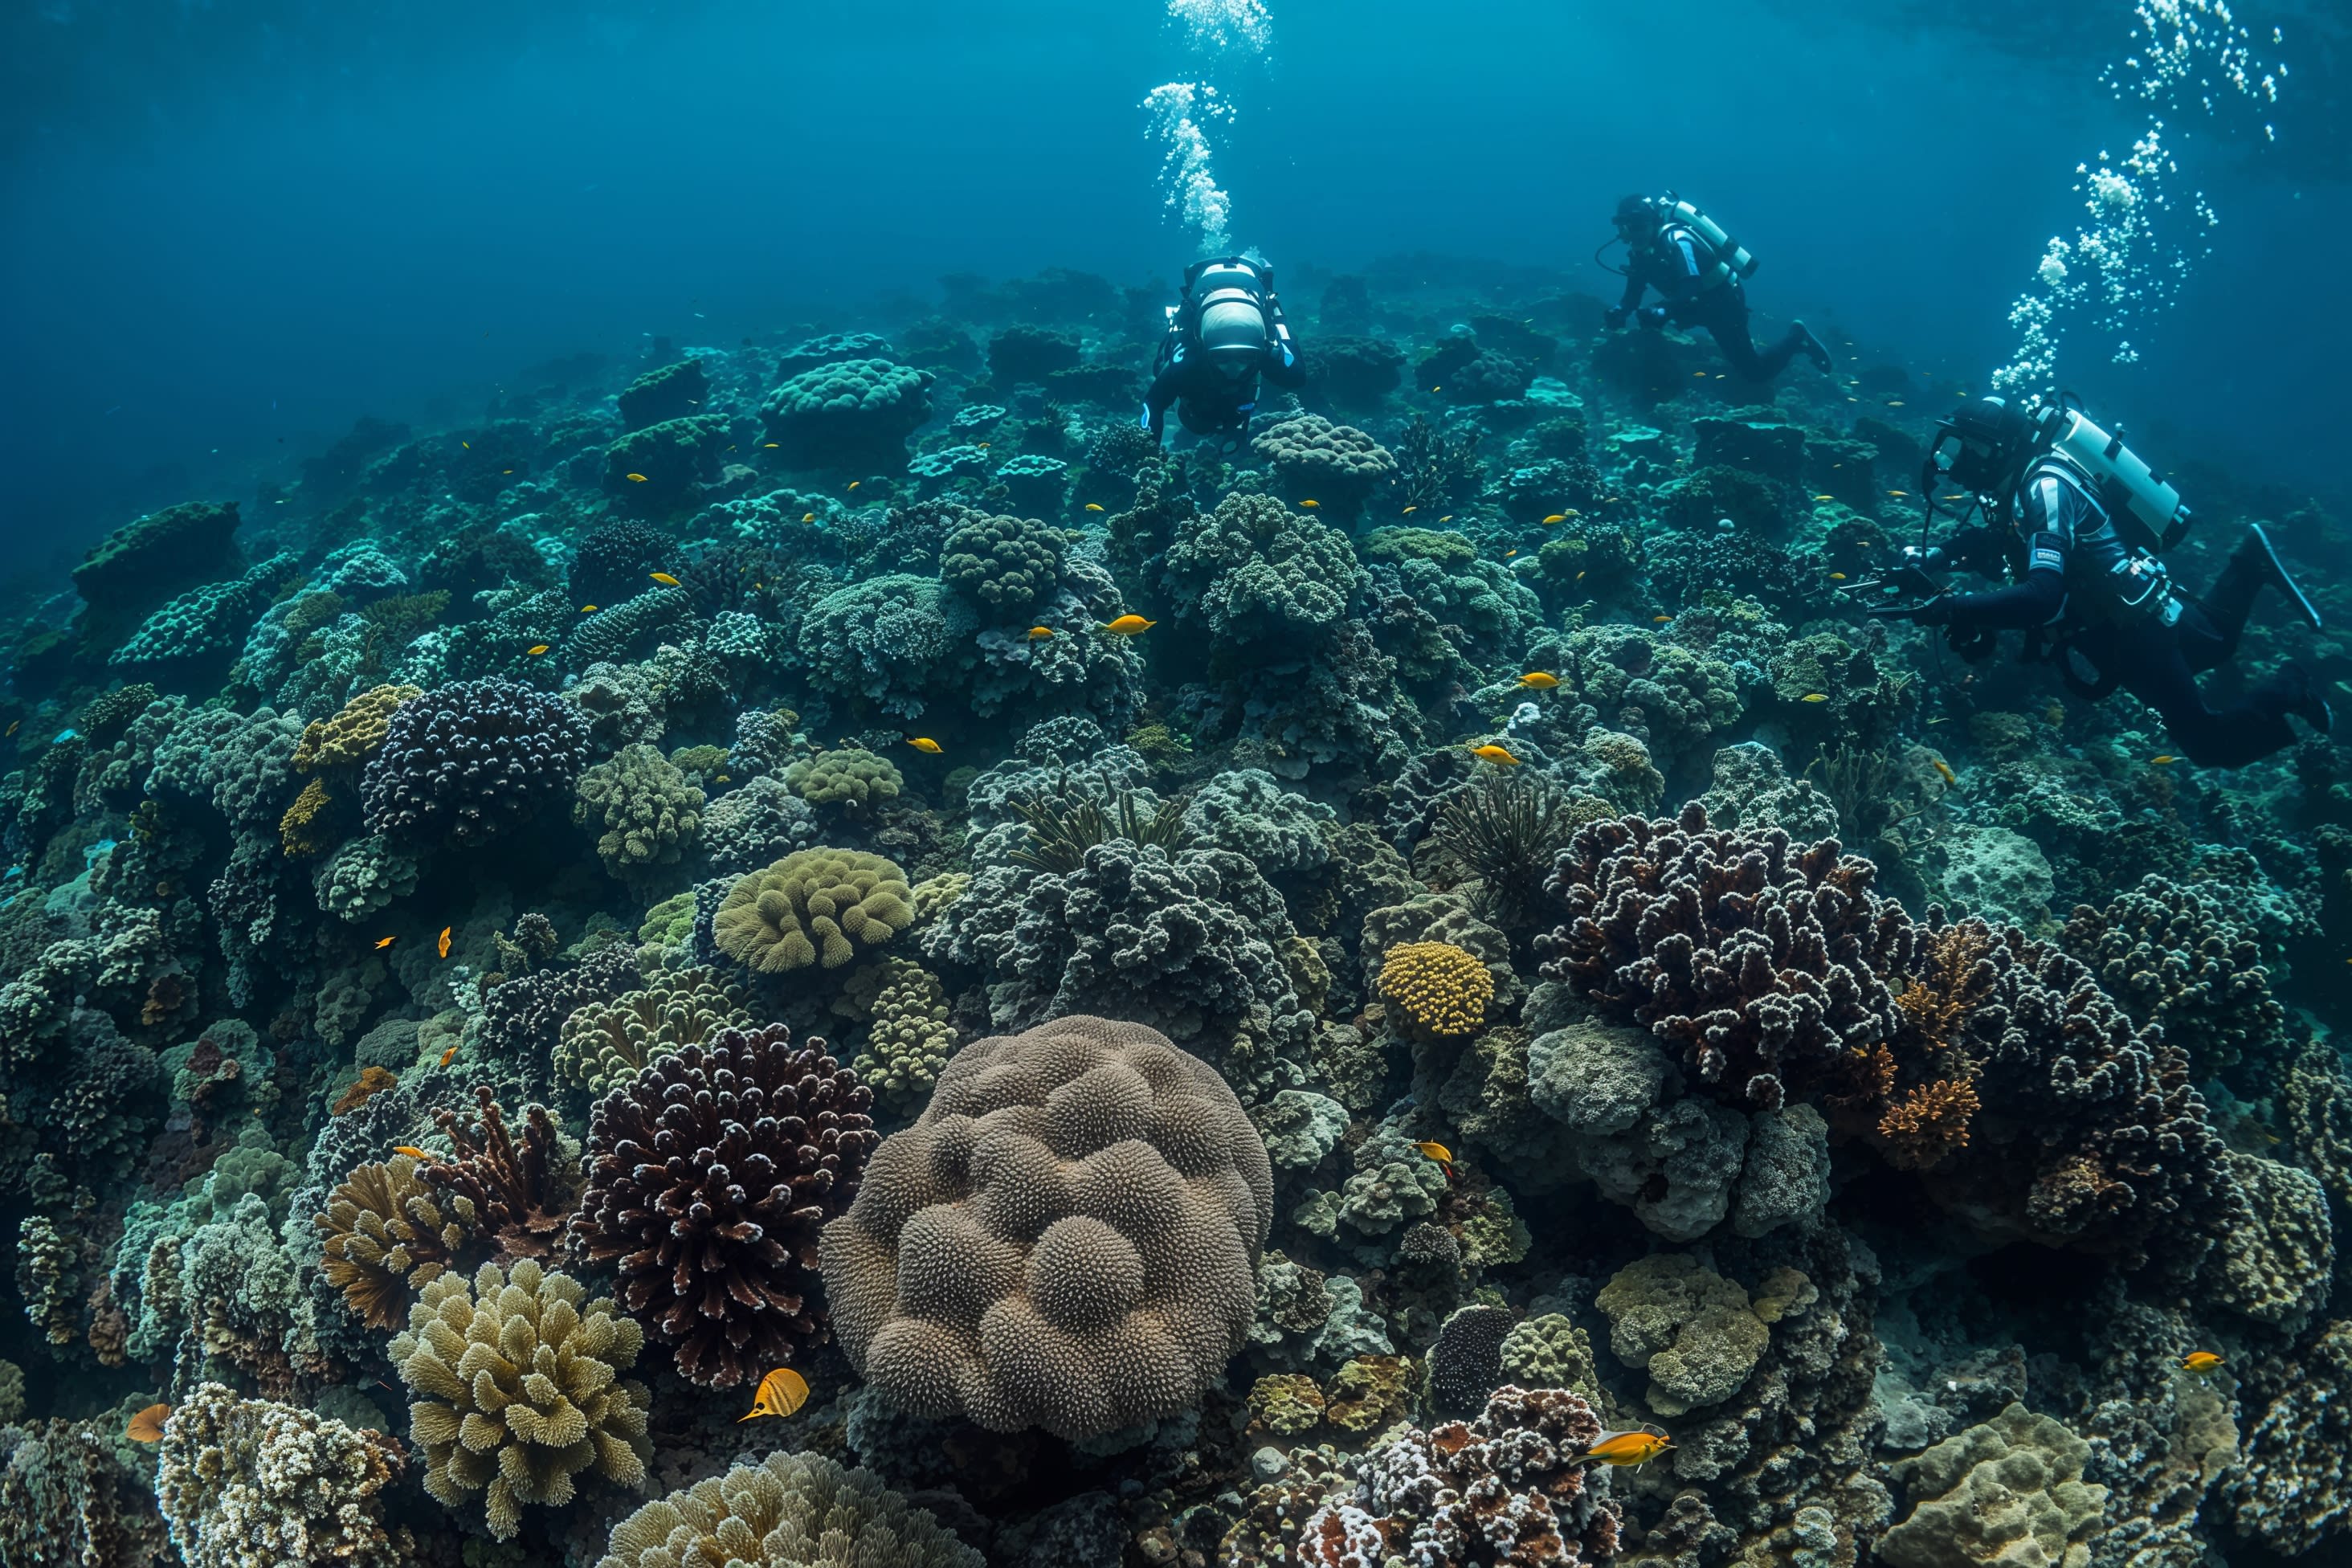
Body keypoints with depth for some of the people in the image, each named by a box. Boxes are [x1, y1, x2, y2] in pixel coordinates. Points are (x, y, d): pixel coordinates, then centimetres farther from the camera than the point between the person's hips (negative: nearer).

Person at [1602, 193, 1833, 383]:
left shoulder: (1675, 240, -28)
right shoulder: (1639, 252, -3)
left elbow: (1691, 294, -37)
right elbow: (1633, 294, -2)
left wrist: (1660, 314, -48)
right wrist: (1620, 311, -23)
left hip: (1724, 302, -8)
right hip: (1705, 305, 8)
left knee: (1757, 372, -5)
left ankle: (1796, 337, 19)